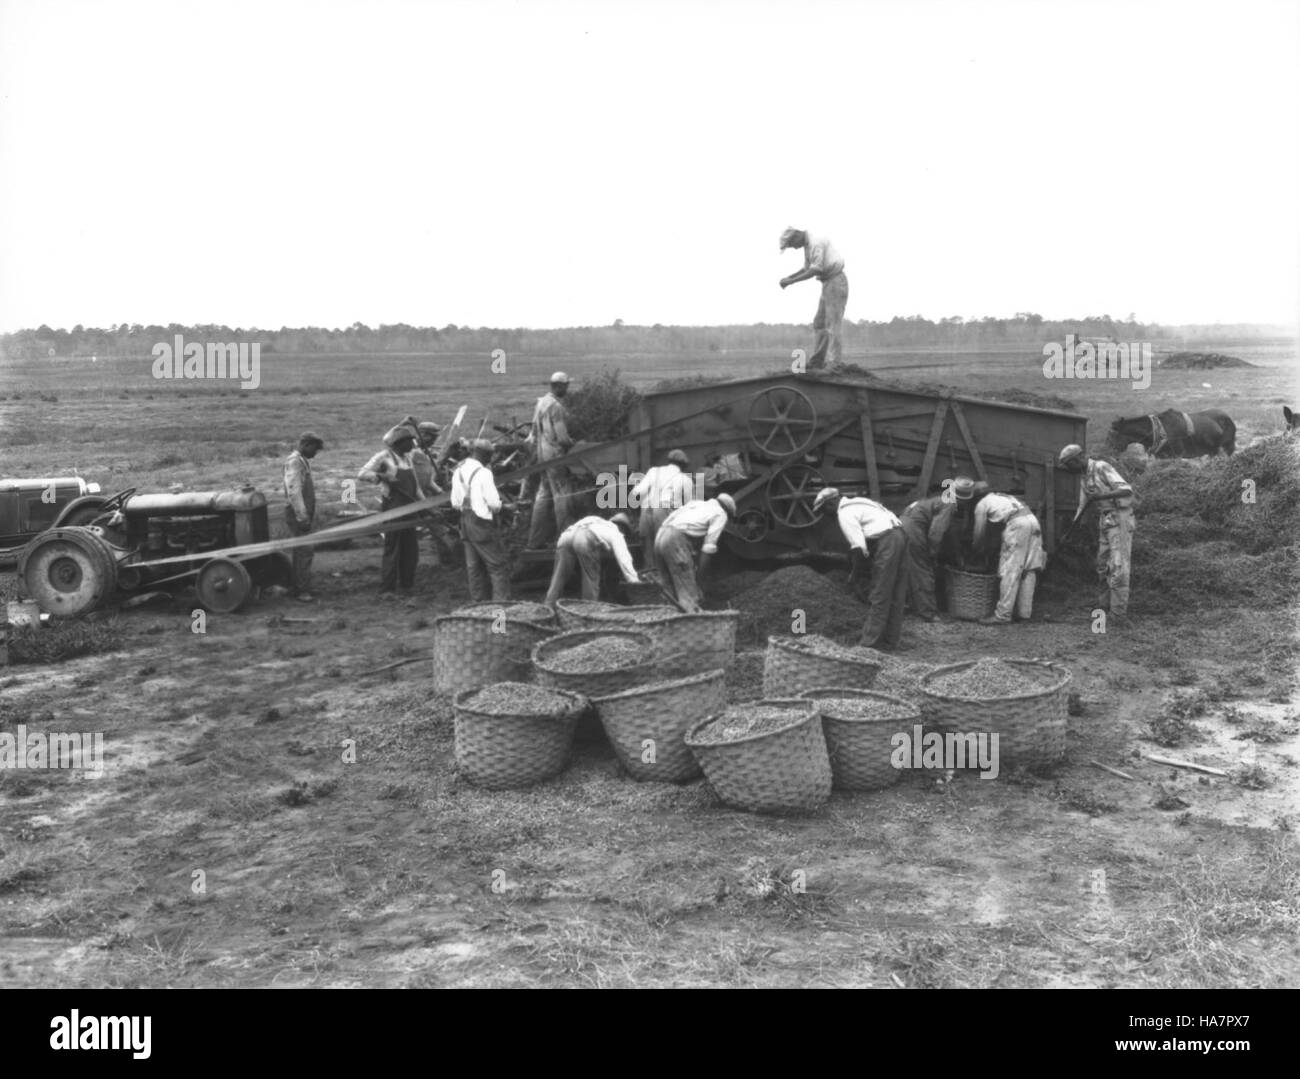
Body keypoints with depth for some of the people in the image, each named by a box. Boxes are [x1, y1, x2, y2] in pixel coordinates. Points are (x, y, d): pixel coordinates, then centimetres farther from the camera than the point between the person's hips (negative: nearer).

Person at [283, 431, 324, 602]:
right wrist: (302, 517, -23)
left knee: (301, 551, 14)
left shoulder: (304, 461, 16)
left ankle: (295, 588, 21)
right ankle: (302, 591, -10)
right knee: (305, 551, -11)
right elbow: (293, 492, -22)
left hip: (304, 513, 10)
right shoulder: (294, 462, -16)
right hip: (297, 515, -10)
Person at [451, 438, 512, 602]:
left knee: (473, 566, 14)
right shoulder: (483, 473, -15)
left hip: (465, 522, 8)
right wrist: (502, 508, 4)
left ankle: (479, 601, 19)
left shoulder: (458, 471, 8)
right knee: (499, 565, -3)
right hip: (482, 524, -8)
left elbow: (455, 503, 11)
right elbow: (494, 503, -16)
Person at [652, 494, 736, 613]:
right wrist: (702, 570, -2)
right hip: (677, 540, -7)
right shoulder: (720, 514, 9)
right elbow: (710, 542, -3)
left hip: (661, 534, 7)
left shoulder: (697, 503, 29)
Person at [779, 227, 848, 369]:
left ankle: (833, 364, -13)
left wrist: (791, 281, -18)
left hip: (836, 282, -10)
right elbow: (807, 269, 23)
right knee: (820, 324, 8)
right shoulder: (808, 244, 14)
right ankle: (817, 361, 9)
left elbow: (815, 271, -24)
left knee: (832, 324, -12)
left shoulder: (816, 242, -19)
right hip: (829, 284, 10)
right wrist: (788, 278, 9)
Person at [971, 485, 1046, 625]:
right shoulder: (1002, 497, 34)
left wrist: (978, 549, 32)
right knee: (1029, 569, 10)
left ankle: (1002, 615, -8)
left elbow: (979, 533, 15)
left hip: (1017, 524, -7)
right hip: (1032, 519, 7)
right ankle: (1025, 611, 15)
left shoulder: (982, 504, 14)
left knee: (1010, 572, -8)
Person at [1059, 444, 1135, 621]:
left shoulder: (1102, 468, -14)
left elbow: (1127, 490, -23)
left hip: (1120, 520, -9)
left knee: (1118, 566, -12)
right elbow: (1082, 507, 21)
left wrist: (1099, 496, -28)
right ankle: (1104, 605, 20)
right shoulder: (1085, 478, 13)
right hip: (1104, 521, 9)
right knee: (1103, 565, 12)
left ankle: (1118, 613, -13)